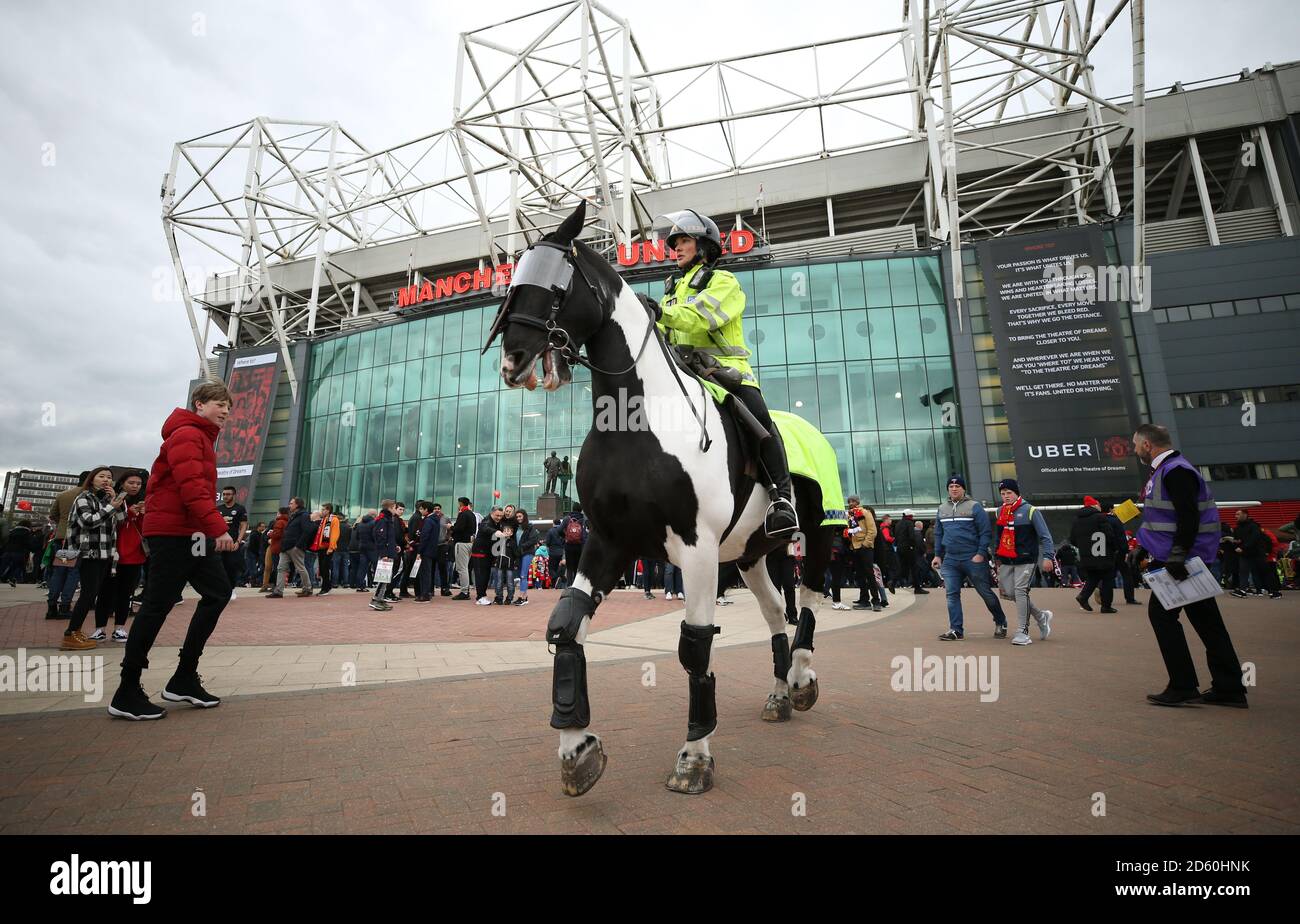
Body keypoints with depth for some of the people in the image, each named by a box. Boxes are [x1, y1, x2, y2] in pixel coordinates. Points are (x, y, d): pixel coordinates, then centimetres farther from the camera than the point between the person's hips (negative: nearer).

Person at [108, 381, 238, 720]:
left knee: (218, 592, 7)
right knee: (157, 606, -4)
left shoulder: (202, 438, 21)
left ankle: (185, 678, 14)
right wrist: (218, 527, -28)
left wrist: (212, 528, 12)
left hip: (191, 533, 10)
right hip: (173, 531, -10)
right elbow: (191, 487, -23)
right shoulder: (187, 434, -10)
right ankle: (127, 694, 7)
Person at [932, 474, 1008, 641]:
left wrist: (981, 554, -14)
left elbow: (986, 532, -7)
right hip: (950, 560, 4)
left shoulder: (974, 506, -4)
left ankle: (1000, 623, 30)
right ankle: (956, 630, 6)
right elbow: (938, 534, 17)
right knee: (952, 594, 0)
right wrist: (938, 555, 12)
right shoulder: (942, 508, 12)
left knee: (986, 593, 8)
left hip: (973, 559, -4)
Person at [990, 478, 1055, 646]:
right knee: (1007, 593, 6)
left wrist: (1047, 556, -18)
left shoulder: (1030, 510, -7)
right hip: (1005, 560, 6)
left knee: (1020, 591, -12)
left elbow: (1045, 535, -9)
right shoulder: (1000, 511, 11)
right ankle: (1041, 616, 27)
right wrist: (996, 557, 21)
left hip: (1026, 559, -6)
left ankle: (1023, 631, -3)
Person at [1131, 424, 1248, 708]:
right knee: (1205, 620, 12)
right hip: (1183, 558, 10)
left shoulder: (1175, 471, -16)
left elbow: (1188, 517, -23)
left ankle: (1183, 687, 1)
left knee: (1161, 613, -5)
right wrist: (1159, 555, 25)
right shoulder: (1167, 469, 16)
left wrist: (1177, 557, -24)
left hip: (1182, 558, -10)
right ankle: (1229, 688, 19)